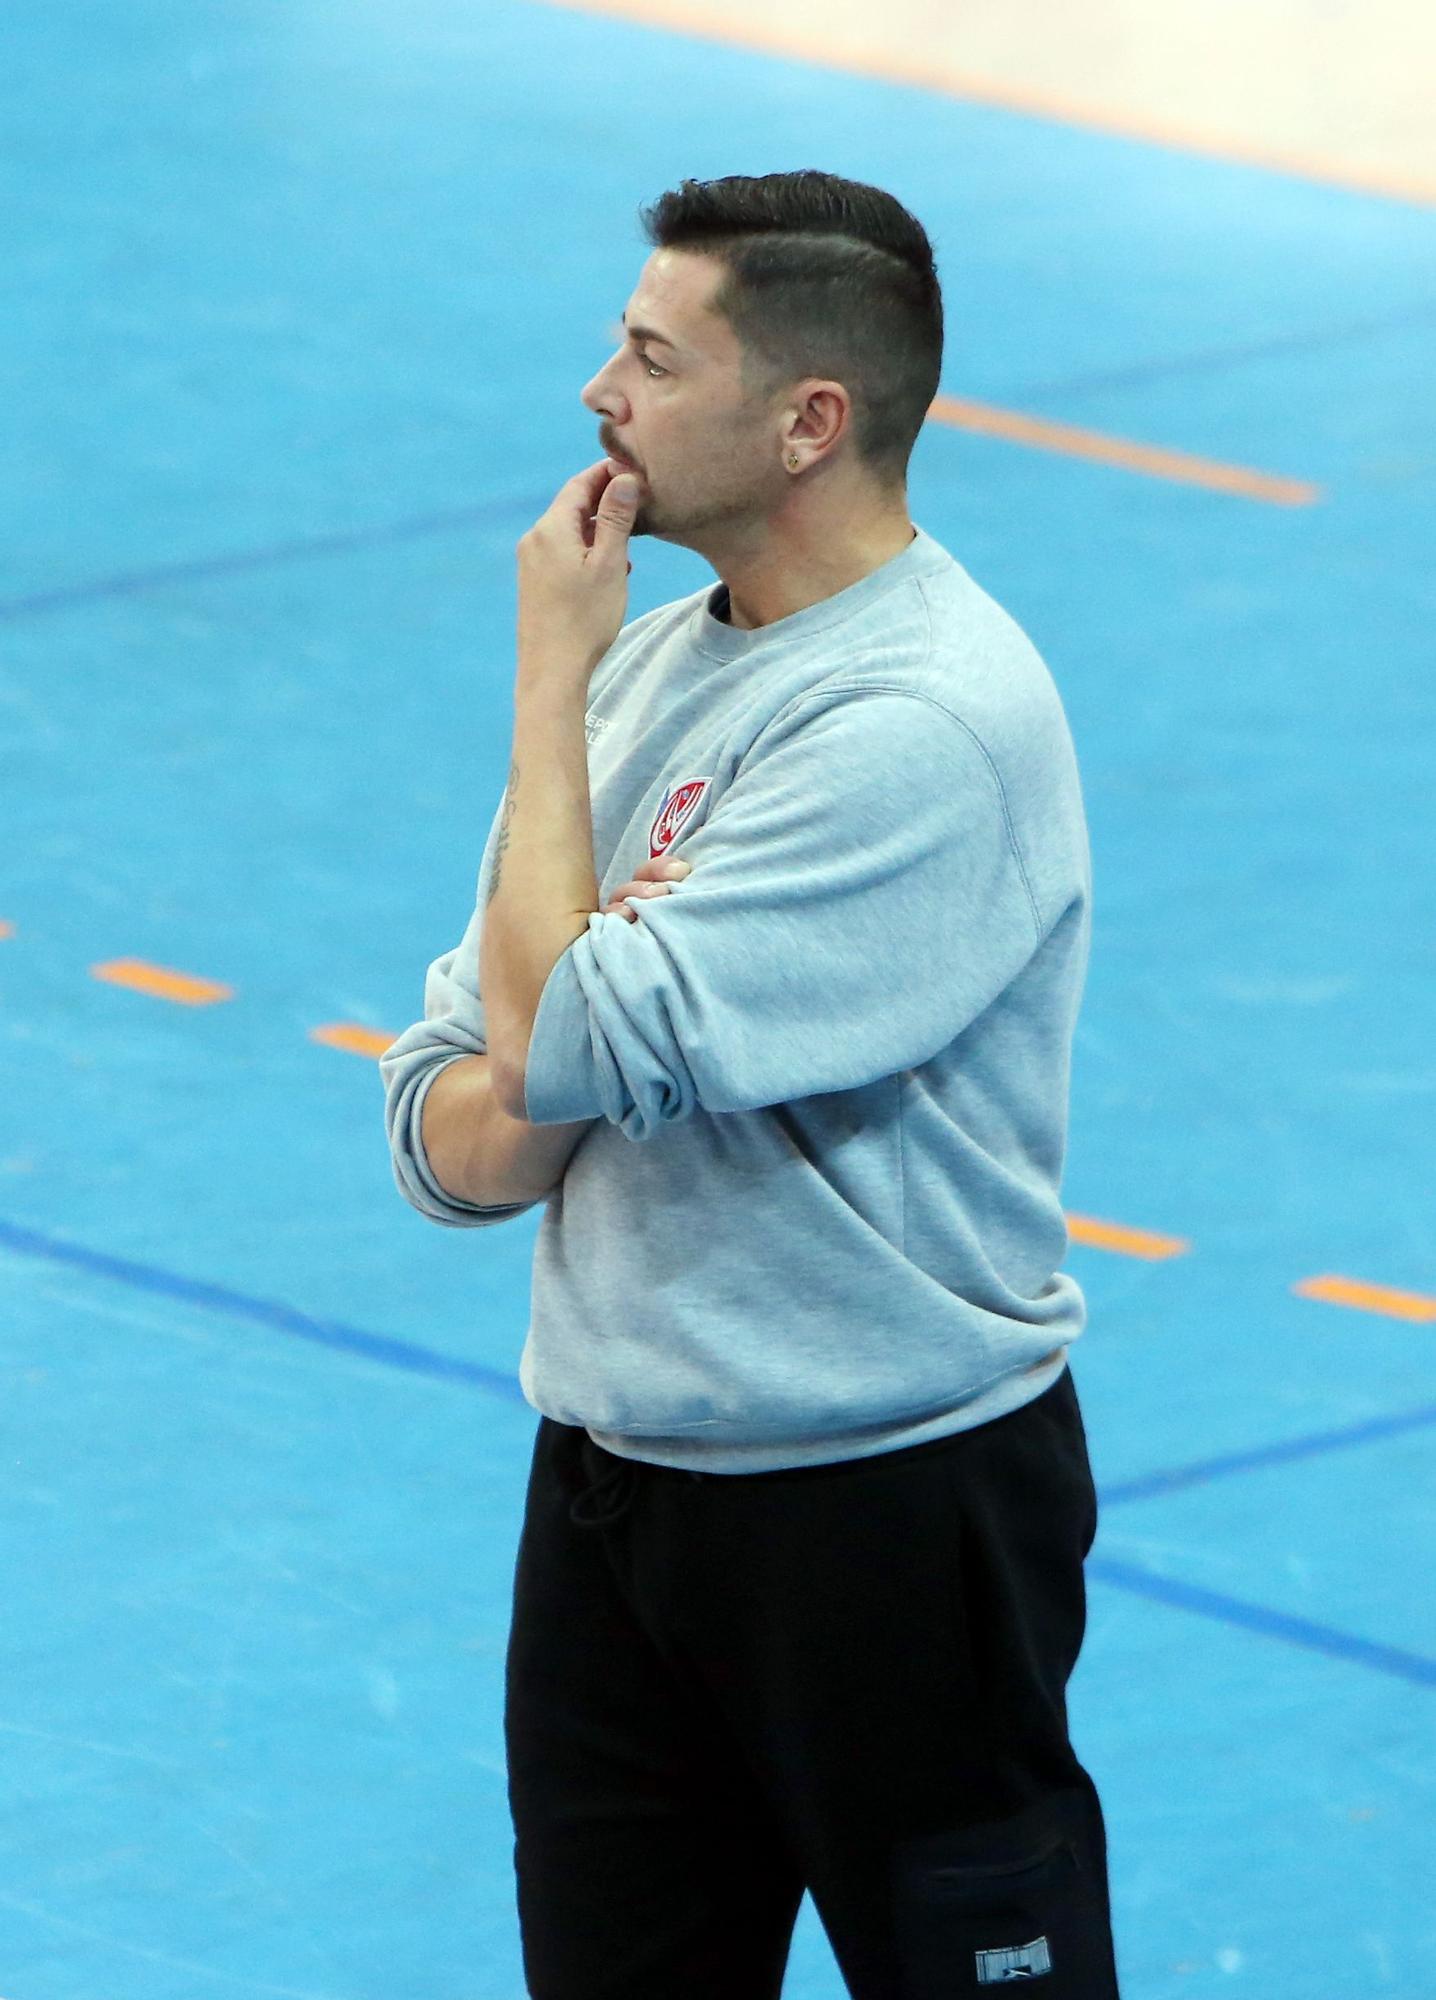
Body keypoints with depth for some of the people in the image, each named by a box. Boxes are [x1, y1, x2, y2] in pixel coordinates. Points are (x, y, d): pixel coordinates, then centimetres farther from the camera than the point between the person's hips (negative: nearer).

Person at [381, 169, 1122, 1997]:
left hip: (890, 1508, -8)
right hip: (607, 1486, 8)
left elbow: (576, 1052, -23)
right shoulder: (659, 659, 7)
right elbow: (441, 1119, 9)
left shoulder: (929, 722, -19)